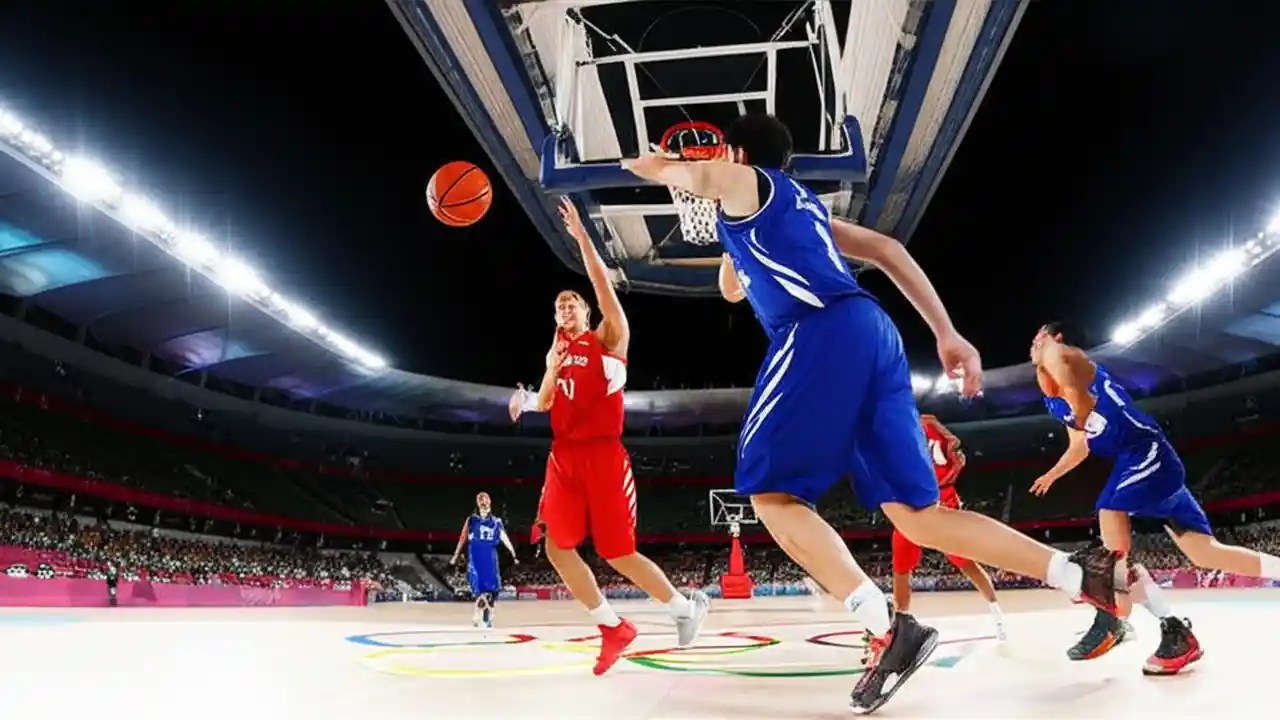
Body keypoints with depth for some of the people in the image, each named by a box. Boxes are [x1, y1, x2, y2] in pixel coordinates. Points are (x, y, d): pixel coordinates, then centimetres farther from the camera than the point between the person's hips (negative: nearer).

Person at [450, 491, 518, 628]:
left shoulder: (496, 522, 11)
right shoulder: (471, 520, 9)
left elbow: (504, 538, 8)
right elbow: (463, 539, 12)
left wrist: (514, 555, 0)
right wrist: (456, 556, 9)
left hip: (490, 558, 2)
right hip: (475, 559, -2)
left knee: (493, 589, -1)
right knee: (479, 589, -12)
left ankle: (489, 617, 12)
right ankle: (477, 616, 1)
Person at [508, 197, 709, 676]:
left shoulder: (608, 338, 2)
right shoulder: (554, 352, 19)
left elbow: (604, 289, -13)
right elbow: (547, 402, 17)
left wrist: (581, 236, -19)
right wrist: (525, 401, -6)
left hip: (603, 454, -6)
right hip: (564, 455, 6)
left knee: (618, 553, -5)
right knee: (557, 548, -2)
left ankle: (685, 607, 19)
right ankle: (614, 629, 12)